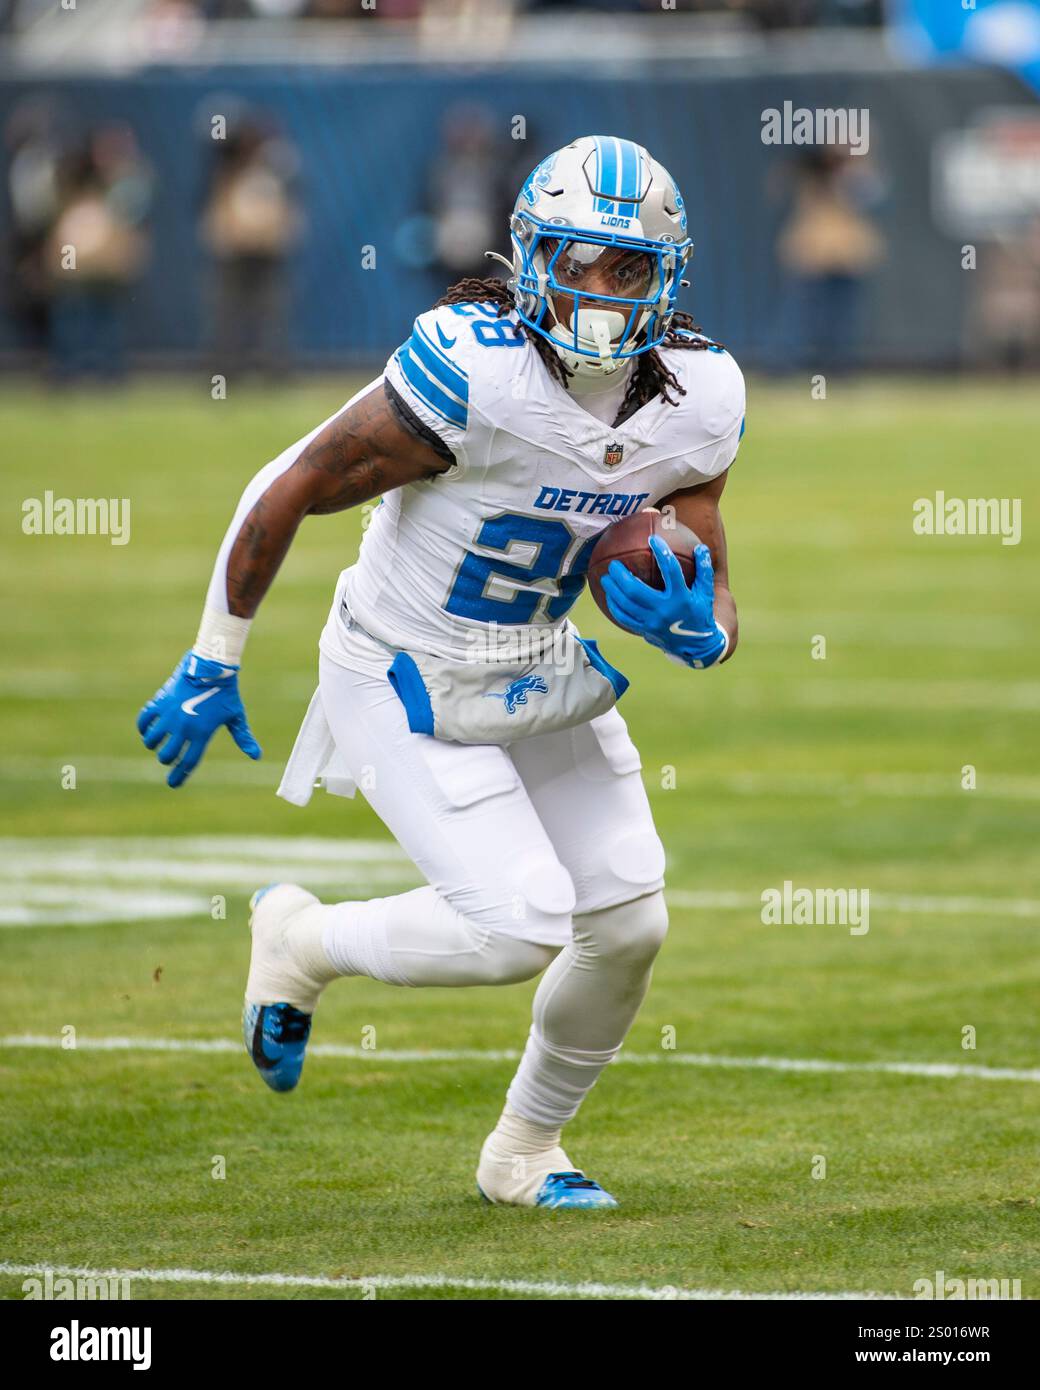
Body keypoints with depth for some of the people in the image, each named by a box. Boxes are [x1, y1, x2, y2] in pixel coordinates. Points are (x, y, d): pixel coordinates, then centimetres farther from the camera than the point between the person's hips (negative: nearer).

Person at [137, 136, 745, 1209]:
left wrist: (696, 629, -27)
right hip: (408, 688, -6)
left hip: (539, 669, 6)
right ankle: (303, 941, 13)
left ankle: (524, 1151, 27)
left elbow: (718, 611, -1)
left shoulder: (696, 403, -10)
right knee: (520, 927, -17)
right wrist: (212, 669, -11)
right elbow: (285, 492, -19)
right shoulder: (475, 374, -29)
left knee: (628, 926, 2)